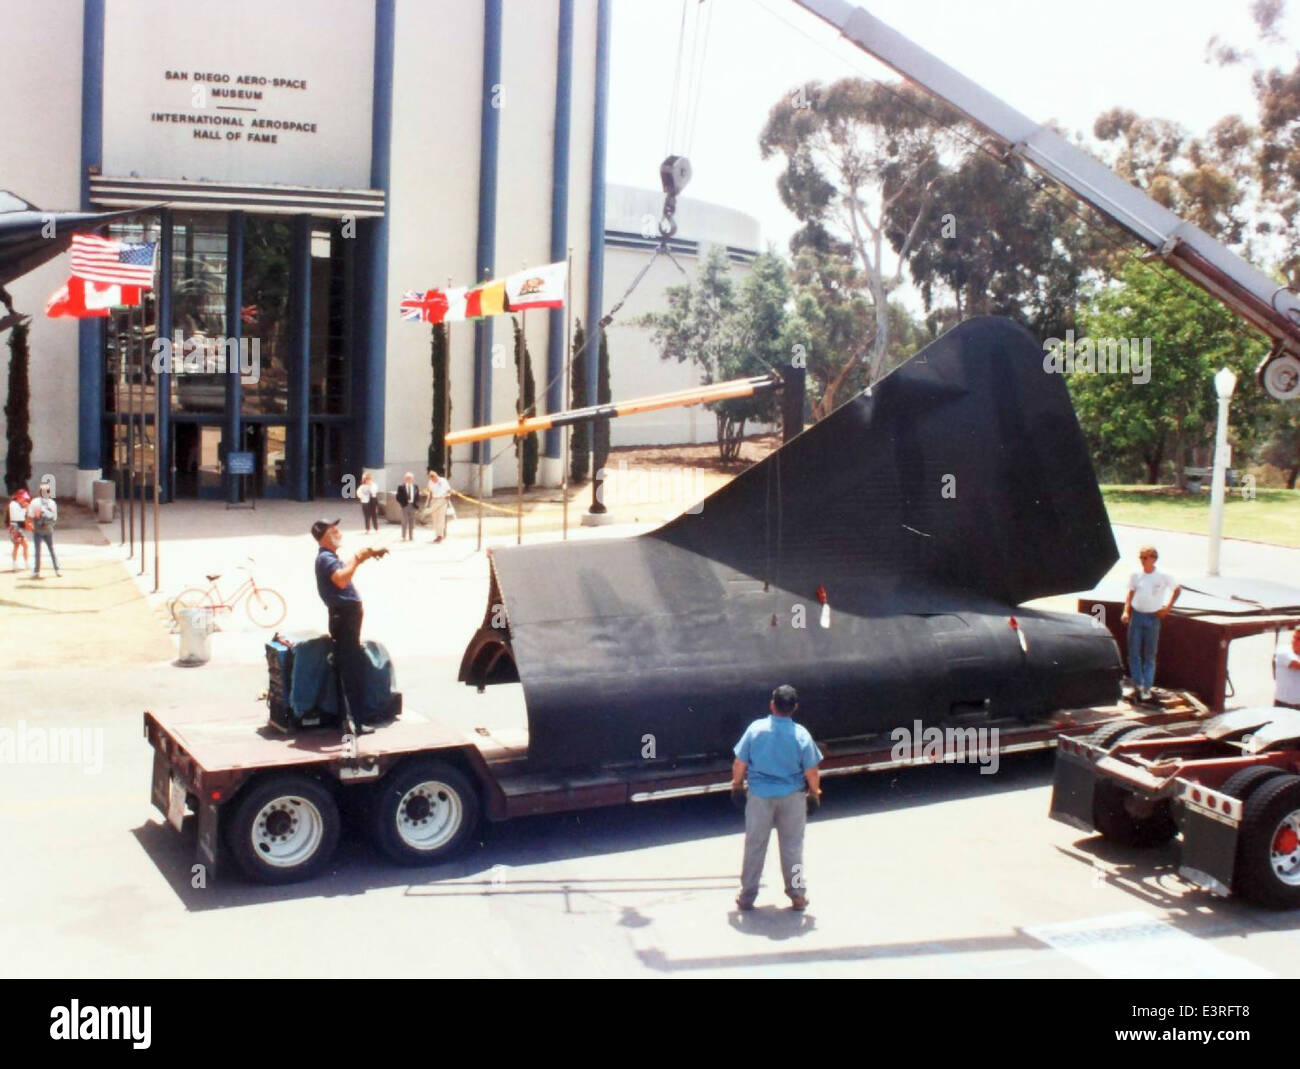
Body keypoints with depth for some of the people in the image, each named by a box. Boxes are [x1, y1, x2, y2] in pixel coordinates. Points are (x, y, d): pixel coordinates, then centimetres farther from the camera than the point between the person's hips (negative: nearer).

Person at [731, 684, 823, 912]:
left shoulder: (756, 729, -13)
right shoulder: (801, 735, -14)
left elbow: (739, 763, -6)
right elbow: (812, 771, -8)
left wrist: (737, 785, 10)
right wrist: (814, 792, 9)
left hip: (760, 796, 0)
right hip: (792, 797, 0)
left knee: (754, 846, 13)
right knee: (792, 846, 14)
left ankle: (747, 895, 21)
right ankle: (798, 894, 22)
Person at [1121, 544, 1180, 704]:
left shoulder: (1163, 576, -7)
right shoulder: (1135, 575, 1)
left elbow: (1177, 589, 7)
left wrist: (1168, 607, 2)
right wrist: (1126, 611, 1)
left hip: (1153, 618, -2)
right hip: (1136, 616, 3)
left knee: (1149, 655, 4)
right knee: (1134, 653, 4)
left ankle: (1147, 687, 10)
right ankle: (1138, 684, 16)